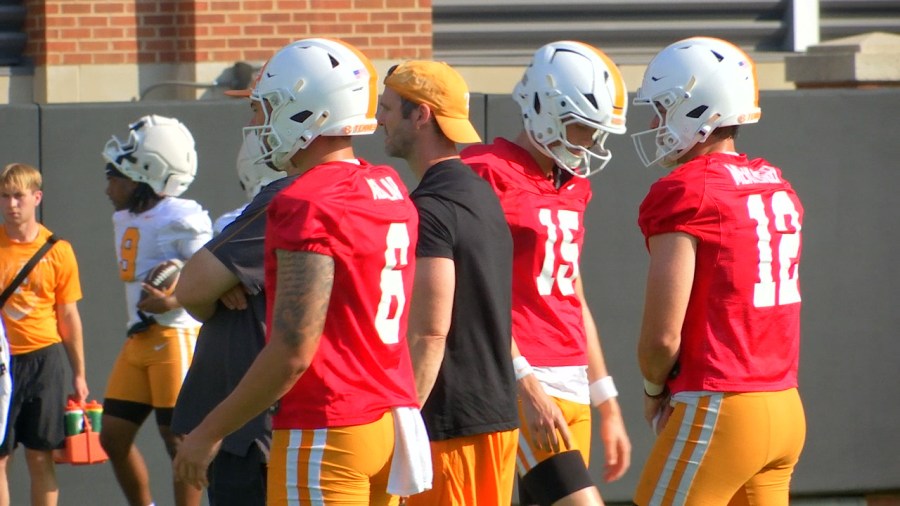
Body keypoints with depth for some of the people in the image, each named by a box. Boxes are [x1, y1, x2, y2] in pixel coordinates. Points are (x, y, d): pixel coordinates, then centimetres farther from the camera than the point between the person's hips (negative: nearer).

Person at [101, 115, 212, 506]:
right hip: (138, 339, 9)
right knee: (113, 435, 8)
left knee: (178, 439, -3)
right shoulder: (124, 220, 14)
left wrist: (171, 301, -29)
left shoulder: (181, 219, -14)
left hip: (176, 338, -9)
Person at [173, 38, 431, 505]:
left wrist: (211, 431, -11)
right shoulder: (389, 191, 11)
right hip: (391, 418, 8)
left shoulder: (308, 208, -15)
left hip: (325, 431, -8)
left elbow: (294, 352, -19)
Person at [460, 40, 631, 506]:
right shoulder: (491, 176, -10)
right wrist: (526, 384, -20)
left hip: (573, 387, 8)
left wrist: (607, 405, 22)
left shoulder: (572, 187, 17)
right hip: (524, 385, -8)